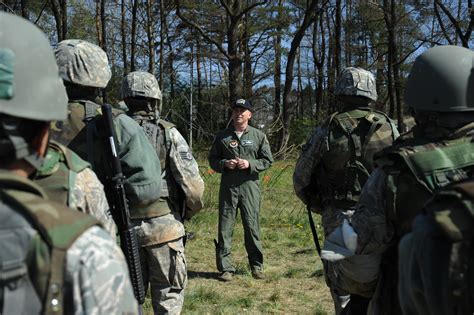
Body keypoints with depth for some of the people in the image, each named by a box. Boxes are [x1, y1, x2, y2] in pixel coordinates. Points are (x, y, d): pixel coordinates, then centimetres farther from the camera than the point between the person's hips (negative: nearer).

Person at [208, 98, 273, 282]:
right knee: (225, 227, 2)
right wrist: (224, 164, -8)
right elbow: (212, 159, 12)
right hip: (228, 186, 1)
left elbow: (268, 160, 6)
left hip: (250, 186, -1)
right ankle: (225, 268, 11)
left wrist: (250, 164, -10)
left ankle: (257, 266, 19)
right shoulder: (222, 136, 9)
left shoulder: (258, 136, 7)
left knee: (252, 226, 4)